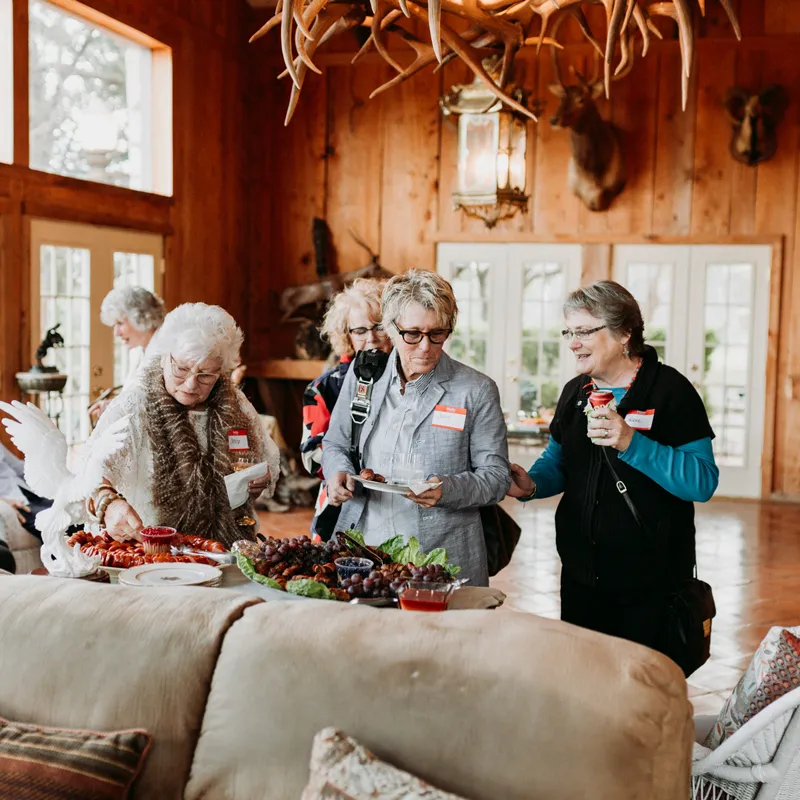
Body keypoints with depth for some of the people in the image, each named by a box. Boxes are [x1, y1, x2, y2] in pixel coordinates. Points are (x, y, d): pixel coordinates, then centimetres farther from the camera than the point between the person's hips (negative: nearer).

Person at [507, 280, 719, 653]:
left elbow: (702, 481, -20)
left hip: (649, 583, -6)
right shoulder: (574, 392, 8)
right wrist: (532, 484, -2)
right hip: (580, 573, 6)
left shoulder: (670, 391, -12)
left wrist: (631, 443, -29)